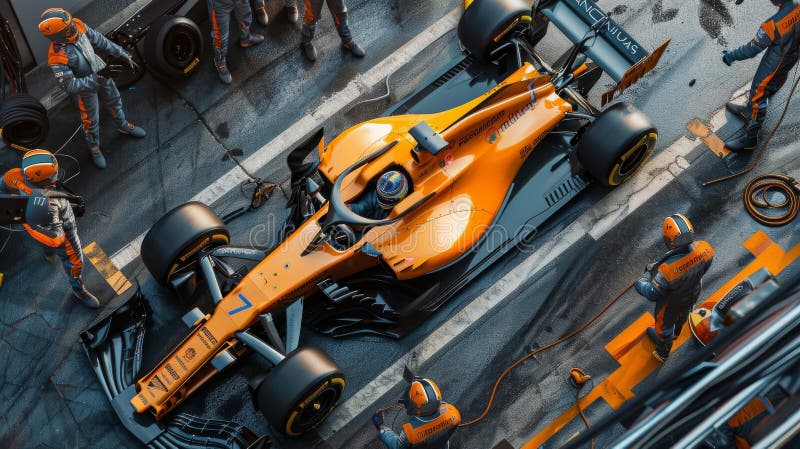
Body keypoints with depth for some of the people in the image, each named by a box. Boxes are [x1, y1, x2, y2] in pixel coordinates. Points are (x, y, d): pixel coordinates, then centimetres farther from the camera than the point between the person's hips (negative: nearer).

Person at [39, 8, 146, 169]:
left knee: (114, 100, 29)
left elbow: (100, 41, -10)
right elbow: (70, 85, -34)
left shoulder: (77, 25, -25)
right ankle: (94, 147, 47)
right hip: (85, 87, -5)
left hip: (100, 70, 5)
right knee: (91, 120, 18)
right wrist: (96, 79, -40)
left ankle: (123, 126, 59)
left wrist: (123, 54, -5)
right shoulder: (57, 58, -40)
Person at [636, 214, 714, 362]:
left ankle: (663, 353, 58)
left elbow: (652, 294, -30)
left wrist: (648, 273, -11)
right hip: (693, 293, 5)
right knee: (682, 315, 38)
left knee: (664, 325, 29)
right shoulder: (705, 249, -33)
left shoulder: (667, 270, -47)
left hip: (671, 303, -5)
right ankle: (675, 332, 72)